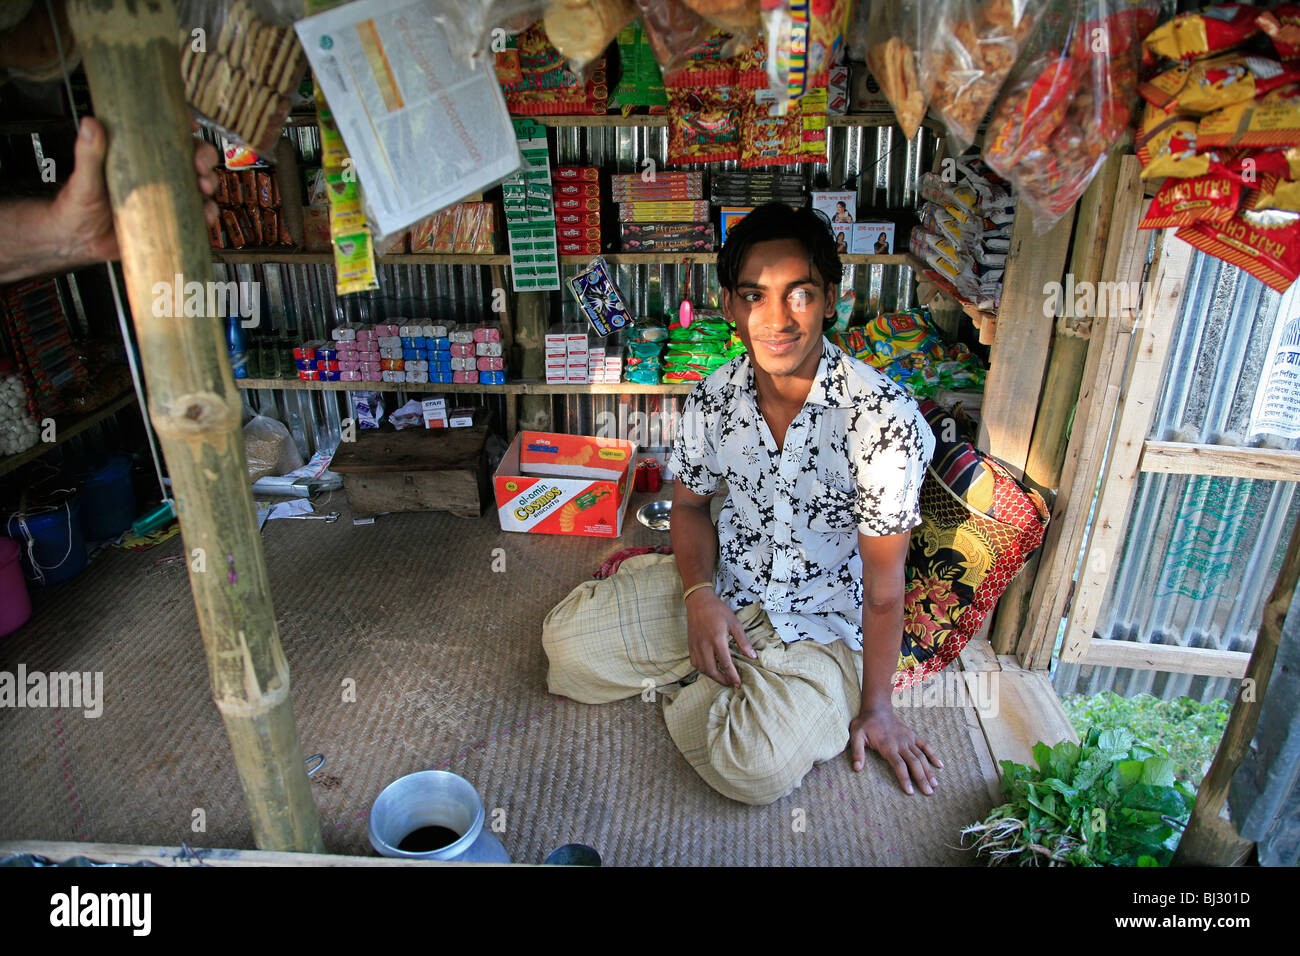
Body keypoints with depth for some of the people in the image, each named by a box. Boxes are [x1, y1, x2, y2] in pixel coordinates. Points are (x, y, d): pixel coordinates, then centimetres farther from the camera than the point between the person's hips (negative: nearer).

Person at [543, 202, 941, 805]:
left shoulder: (885, 419, -26)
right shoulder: (713, 398, -10)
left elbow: (883, 583, -17)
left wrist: (875, 706, -8)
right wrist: (699, 593, -13)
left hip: (818, 625, -3)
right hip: (719, 591, 4)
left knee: (756, 769, -26)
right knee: (566, 638, -7)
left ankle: (691, 686, 5)